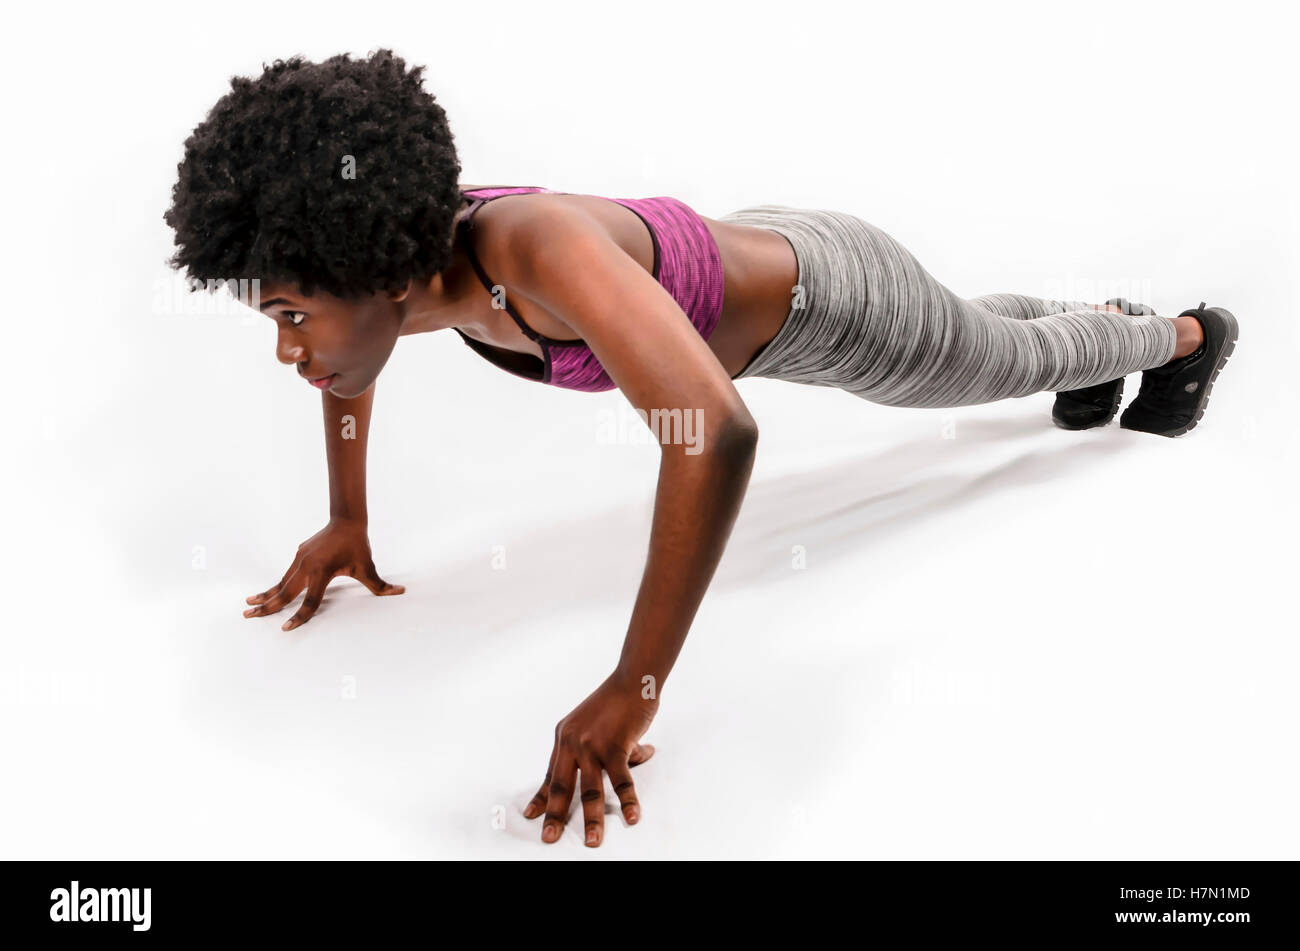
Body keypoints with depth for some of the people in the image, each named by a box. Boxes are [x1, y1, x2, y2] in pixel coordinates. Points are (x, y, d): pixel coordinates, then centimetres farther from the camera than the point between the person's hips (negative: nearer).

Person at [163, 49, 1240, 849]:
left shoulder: (542, 249, -47)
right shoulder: (408, 247, -21)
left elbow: (718, 433, -58)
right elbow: (355, 361, 2)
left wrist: (631, 693, -53)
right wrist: (347, 523, -1)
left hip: (836, 299, -7)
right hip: (746, 256, 7)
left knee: (1021, 361, 25)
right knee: (986, 340, 37)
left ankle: (1184, 332, 59)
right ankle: (1098, 316, 70)